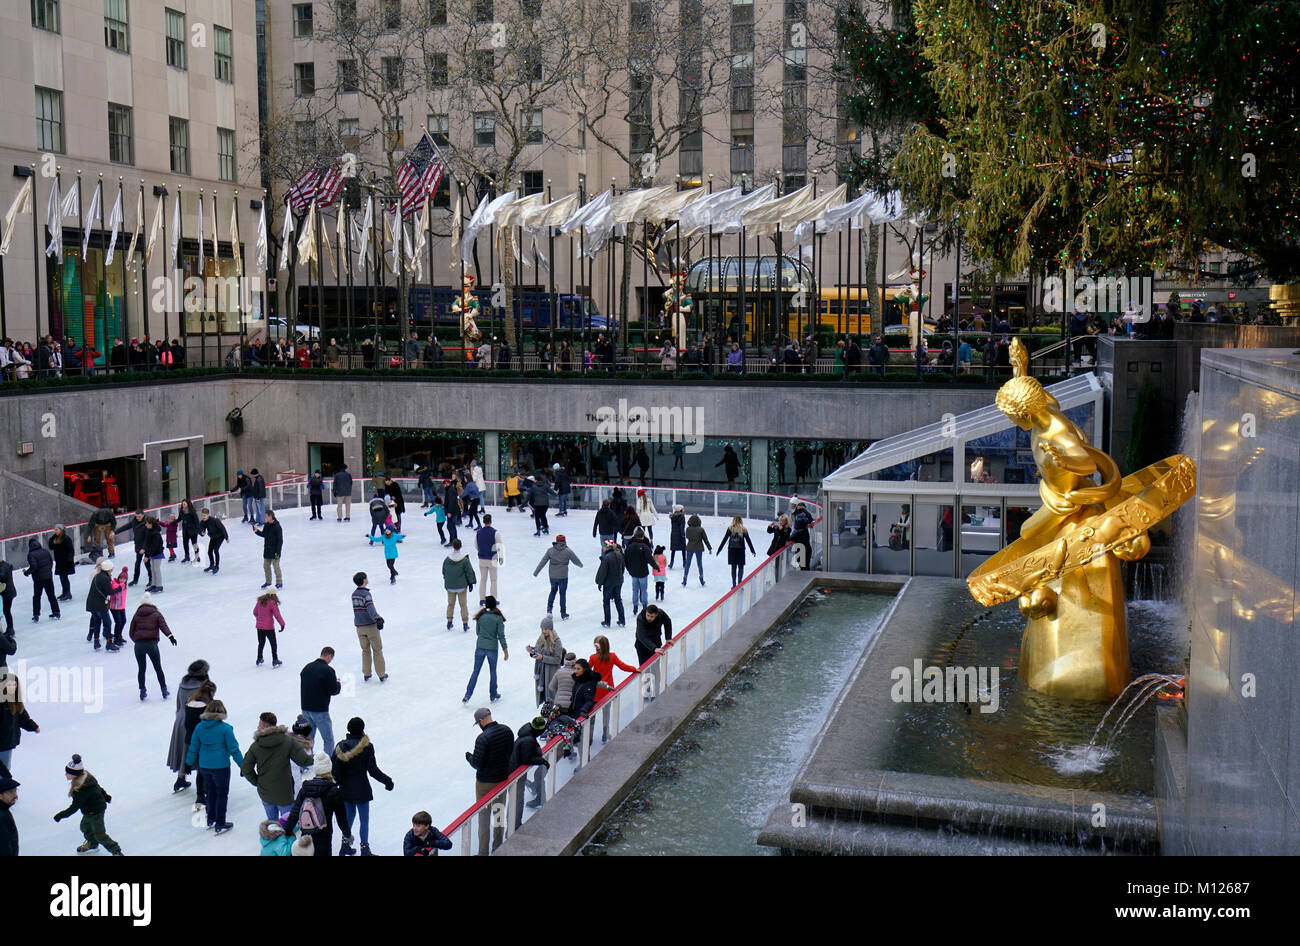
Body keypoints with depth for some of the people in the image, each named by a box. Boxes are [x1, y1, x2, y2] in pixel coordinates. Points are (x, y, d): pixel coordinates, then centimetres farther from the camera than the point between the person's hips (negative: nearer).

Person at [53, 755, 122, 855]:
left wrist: (61, 815, -18)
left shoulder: (81, 789, -35)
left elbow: (75, 806, -27)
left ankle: (116, 851, 15)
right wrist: (105, 796, 24)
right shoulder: (86, 776, -7)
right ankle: (92, 843, 54)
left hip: (95, 812, -10)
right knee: (85, 826, 29)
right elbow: (98, 787, 9)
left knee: (99, 835, 3)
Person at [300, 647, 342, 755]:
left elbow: (303, 685, 15)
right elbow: (334, 691, -14)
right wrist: (338, 684, 8)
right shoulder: (328, 670, -15)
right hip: (320, 711, -7)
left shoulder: (307, 667, 6)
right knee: (328, 740, 3)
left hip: (305, 708, 7)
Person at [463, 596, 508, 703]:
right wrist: (505, 650, -4)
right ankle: (493, 696, 25)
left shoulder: (481, 616, -4)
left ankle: (467, 695, 7)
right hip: (492, 649, -2)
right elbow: (501, 635, -10)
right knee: (493, 672, 15)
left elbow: (477, 632, 6)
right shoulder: (498, 618, -10)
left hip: (480, 647, 2)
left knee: (475, 671, 10)